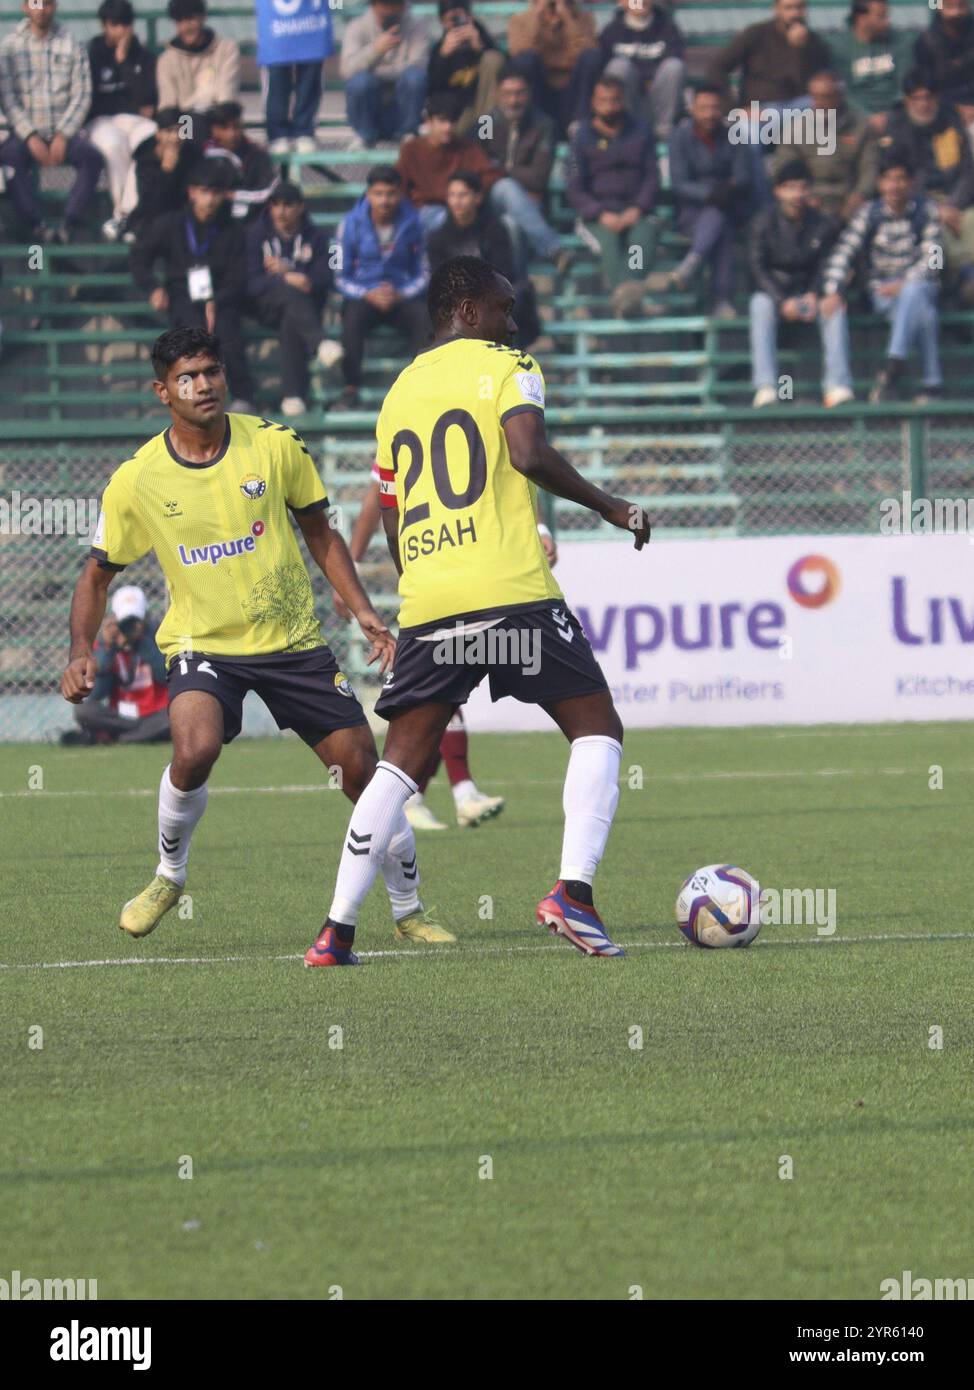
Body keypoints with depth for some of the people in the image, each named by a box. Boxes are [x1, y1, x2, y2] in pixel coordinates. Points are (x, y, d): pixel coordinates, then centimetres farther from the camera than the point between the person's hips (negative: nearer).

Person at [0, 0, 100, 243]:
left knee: (91, 156, -30)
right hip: (26, 131, -1)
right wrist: (31, 137, -13)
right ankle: (35, 225, -32)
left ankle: (70, 225, -30)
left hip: (64, 133, 1)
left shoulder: (71, 46, 8)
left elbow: (81, 95, 2)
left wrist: (62, 136, -11)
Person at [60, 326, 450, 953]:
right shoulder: (135, 481, -8)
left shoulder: (275, 446, -7)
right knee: (196, 749, -30)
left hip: (294, 642, 2)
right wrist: (82, 652, -11)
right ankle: (169, 878, -3)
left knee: (364, 768, -3)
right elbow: (98, 575, 4)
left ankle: (409, 912, 18)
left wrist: (365, 612, -2)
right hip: (203, 645, -2)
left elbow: (321, 534, 7)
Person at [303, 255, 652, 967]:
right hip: (514, 590, -5)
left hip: (427, 607, 5)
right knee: (597, 729, 6)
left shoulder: (400, 391, 21)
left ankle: (338, 930, 3)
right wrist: (610, 506, -5)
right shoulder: (505, 366, 3)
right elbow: (529, 453, -15)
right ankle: (573, 891, -11)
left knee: (402, 765, 10)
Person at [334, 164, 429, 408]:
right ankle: (351, 386, -29)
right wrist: (369, 295, -16)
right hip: (363, 297, -1)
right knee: (353, 317, -35)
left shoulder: (411, 224, 2)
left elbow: (423, 275, 7)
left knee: (425, 317, -31)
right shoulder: (352, 225, -1)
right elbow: (341, 278, 2)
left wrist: (401, 295, -12)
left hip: (402, 296, 1)